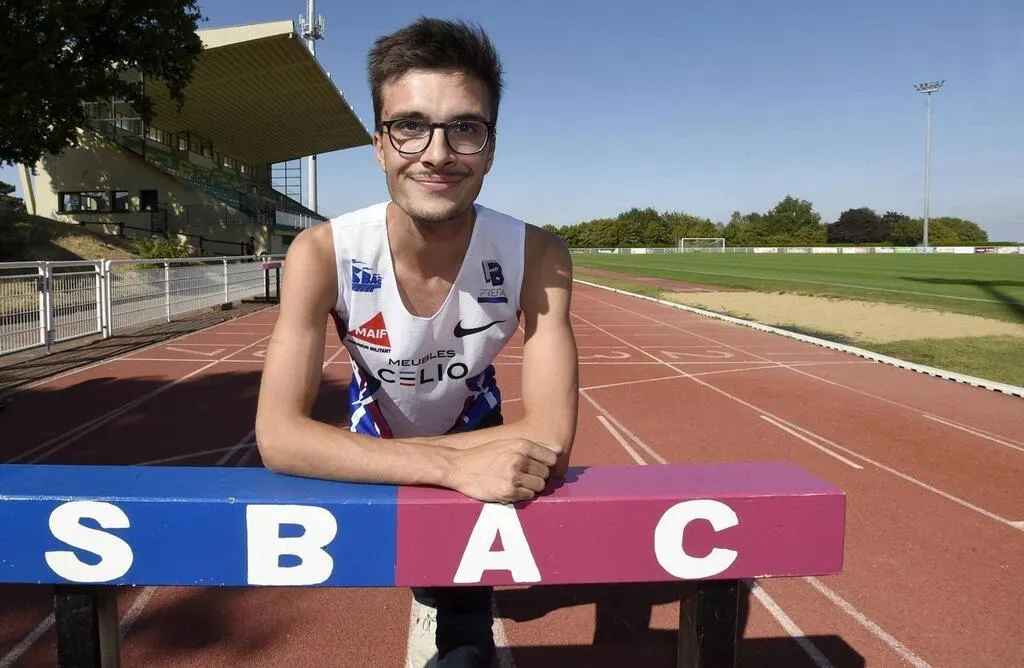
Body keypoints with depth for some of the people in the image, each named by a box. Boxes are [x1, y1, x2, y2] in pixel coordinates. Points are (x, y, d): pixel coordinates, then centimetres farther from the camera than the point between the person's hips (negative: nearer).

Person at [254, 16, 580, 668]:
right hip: (373, 430, 1)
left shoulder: (537, 257, -33)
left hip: (474, 434, 0)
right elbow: (278, 436, -41)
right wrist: (451, 463, -53)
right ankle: (438, 596, 59)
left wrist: (397, 451, -40)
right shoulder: (322, 254, -34)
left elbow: (551, 439, -36)